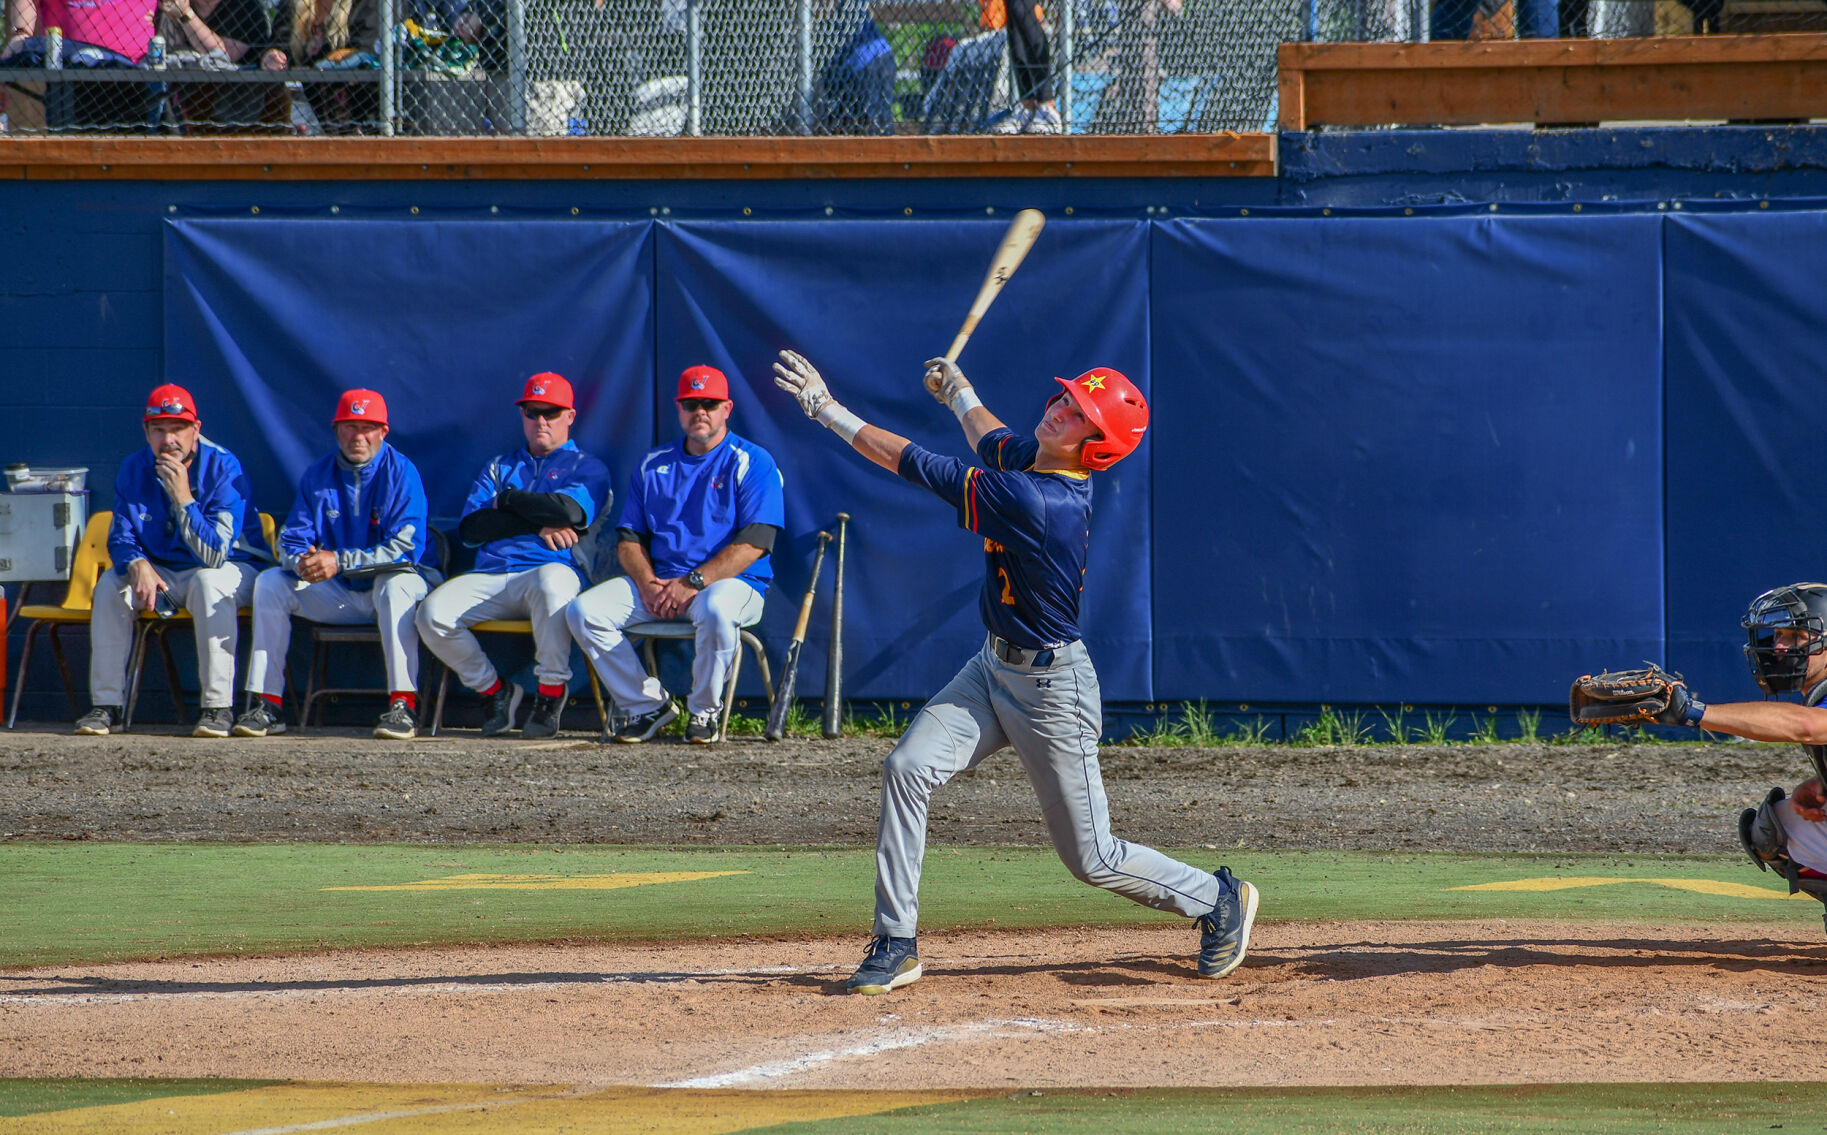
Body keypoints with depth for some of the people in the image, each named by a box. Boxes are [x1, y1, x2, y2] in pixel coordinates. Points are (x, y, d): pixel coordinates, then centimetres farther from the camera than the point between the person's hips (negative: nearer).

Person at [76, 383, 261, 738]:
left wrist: (183, 498, -36)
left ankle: (217, 706, -35)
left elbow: (214, 555, -27)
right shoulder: (134, 470, -6)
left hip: (230, 567, -4)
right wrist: (138, 565, -27)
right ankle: (107, 705, -17)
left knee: (209, 582, -37)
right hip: (160, 571, 4)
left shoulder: (223, 469, -20)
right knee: (110, 585, -21)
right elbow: (120, 537, -4)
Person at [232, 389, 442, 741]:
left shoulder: (401, 473, -11)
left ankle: (403, 705, -42)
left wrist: (340, 561, -30)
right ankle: (266, 705, -13)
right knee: (270, 582, -10)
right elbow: (291, 542, 1)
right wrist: (302, 562, -26)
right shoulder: (317, 477, 5)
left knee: (396, 584, -38)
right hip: (339, 596, 5)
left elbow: (407, 548, -22)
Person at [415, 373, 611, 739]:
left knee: (551, 582, -42)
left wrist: (508, 499, 5)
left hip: (548, 570, -4)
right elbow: (470, 528, 10)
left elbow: (571, 511, -9)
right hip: (488, 579, 4)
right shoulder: (500, 467, 27)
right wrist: (539, 526, -1)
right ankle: (492, 690, -1)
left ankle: (551, 692, -25)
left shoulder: (587, 468, 16)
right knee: (432, 613, -24)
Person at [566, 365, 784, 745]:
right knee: (584, 610, -17)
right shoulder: (653, 465, 17)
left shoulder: (752, 463, 0)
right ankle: (645, 705, -7)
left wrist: (692, 583, -19)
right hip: (657, 581, 5)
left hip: (731, 581, -5)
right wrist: (647, 583, -8)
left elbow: (754, 543, -10)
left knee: (716, 609, -41)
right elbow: (628, 538, 14)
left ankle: (704, 710, -17)